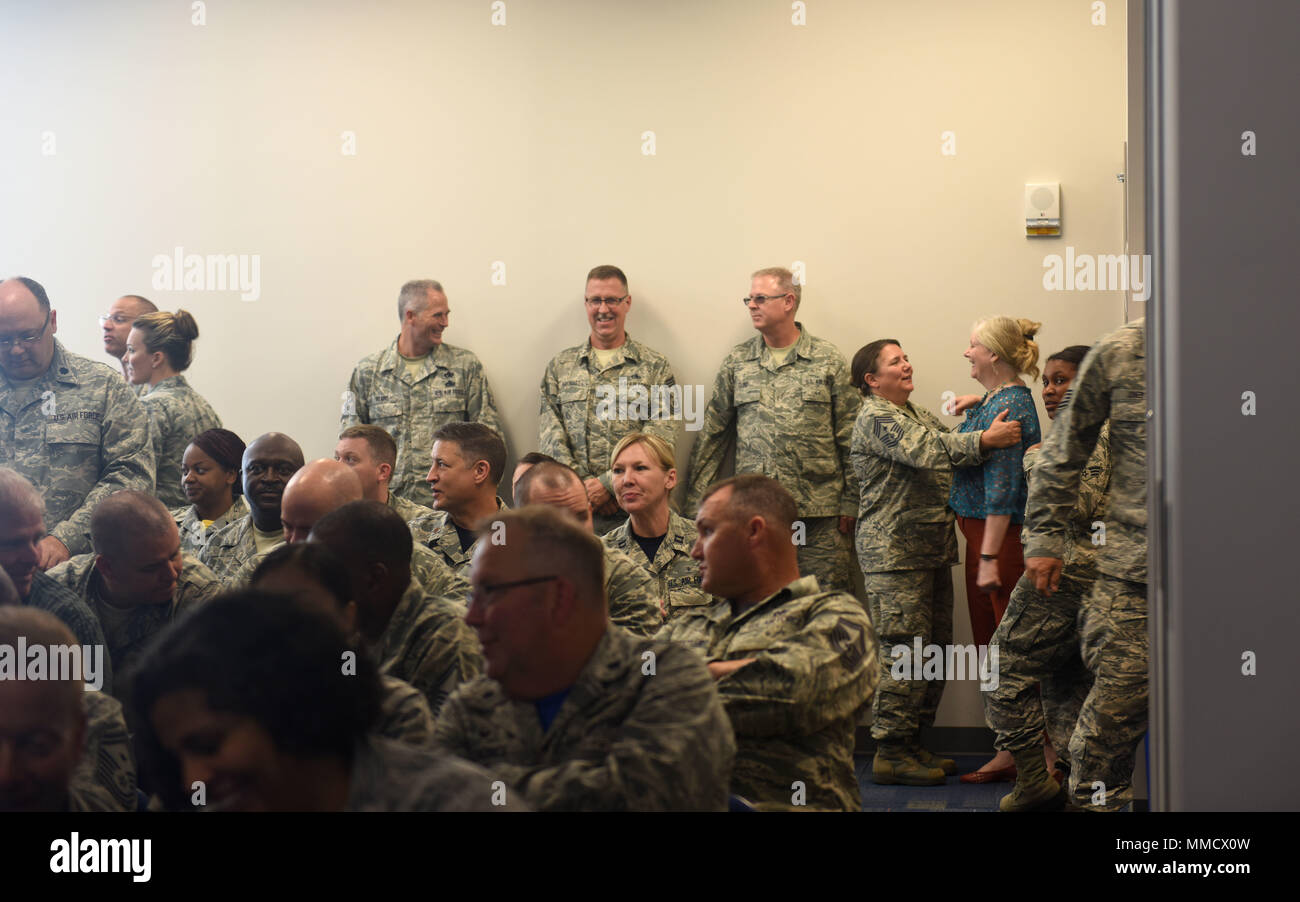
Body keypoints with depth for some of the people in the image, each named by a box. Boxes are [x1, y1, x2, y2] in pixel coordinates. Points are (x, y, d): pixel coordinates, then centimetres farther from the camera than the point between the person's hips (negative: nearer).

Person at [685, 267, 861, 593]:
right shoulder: (737, 362, 11)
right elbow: (712, 434, 13)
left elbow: (850, 439, 3)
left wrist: (850, 502, -2)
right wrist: (697, 500, 8)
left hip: (819, 515, -2)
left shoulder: (829, 361, 4)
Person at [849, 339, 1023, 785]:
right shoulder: (876, 418, -9)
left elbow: (949, 444, 15)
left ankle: (912, 742, 19)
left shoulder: (919, 415, 23)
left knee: (935, 648, 11)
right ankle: (890, 752, -6)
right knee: (905, 649, -11)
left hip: (933, 552, 10)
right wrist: (984, 440, -29)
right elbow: (927, 451, -23)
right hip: (895, 552, -10)